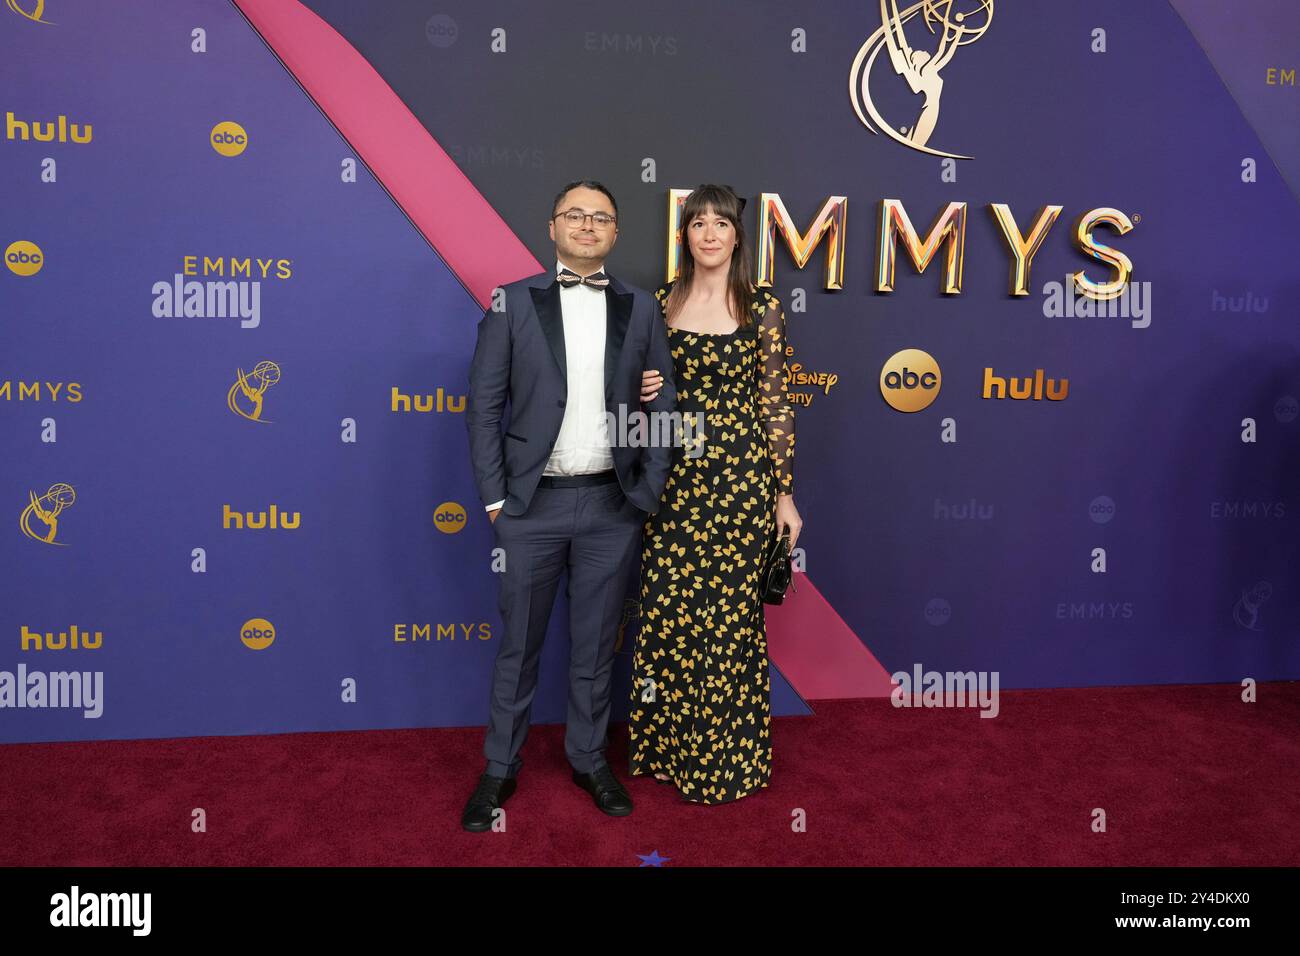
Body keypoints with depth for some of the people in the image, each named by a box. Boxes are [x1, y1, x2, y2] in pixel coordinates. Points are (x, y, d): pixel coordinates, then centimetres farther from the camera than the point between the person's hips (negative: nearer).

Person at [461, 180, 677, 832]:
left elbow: (663, 405, 5)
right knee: (518, 644, 11)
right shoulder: (513, 303, -1)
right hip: (532, 503, -1)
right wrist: (493, 497, -6)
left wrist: (649, 493, -1)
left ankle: (589, 759, 32)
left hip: (612, 503, 2)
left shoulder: (641, 308, 5)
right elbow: (484, 405, -2)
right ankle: (500, 769, 28)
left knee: (596, 643, 14)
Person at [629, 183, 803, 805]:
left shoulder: (762, 311, 0)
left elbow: (775, 404, -1)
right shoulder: (661, 303, 7)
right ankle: (669, 746, 26)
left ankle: (726, 755, 22)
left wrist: (785, 494, -2)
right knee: (666, 610, 6)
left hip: (741, 475, -3)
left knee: (729, 613, 4)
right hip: (674, 476, 3)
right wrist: (643, 392, -8)